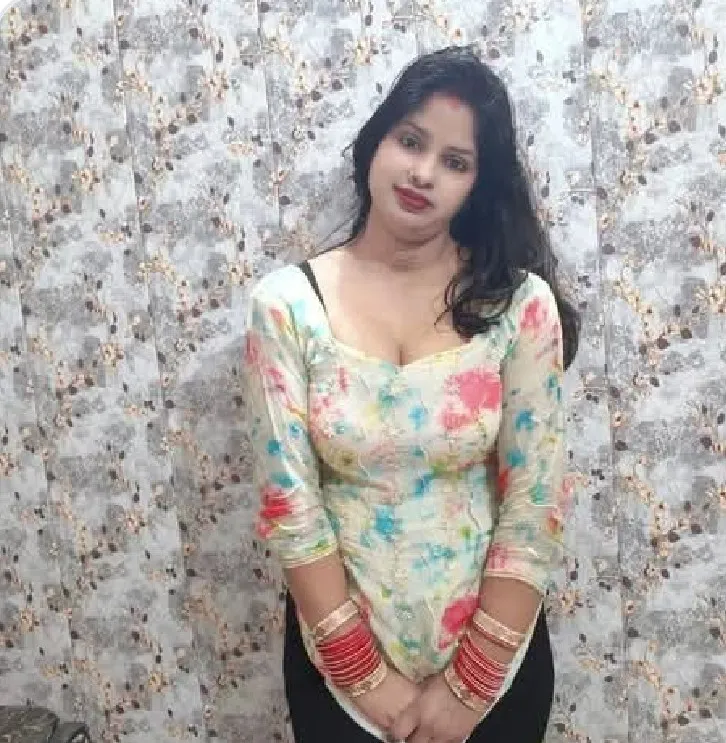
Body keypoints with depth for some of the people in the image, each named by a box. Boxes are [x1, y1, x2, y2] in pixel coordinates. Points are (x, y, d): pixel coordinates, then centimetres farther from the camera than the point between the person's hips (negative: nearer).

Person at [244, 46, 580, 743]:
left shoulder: (521, 303, -11)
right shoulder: (285, 302, -11)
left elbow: (534, 507, -10)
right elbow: (288, 506, -11)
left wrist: (468, 685, -9)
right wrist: (368, 677, -10)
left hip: (494, 652, 0)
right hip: (338, 654, 0)